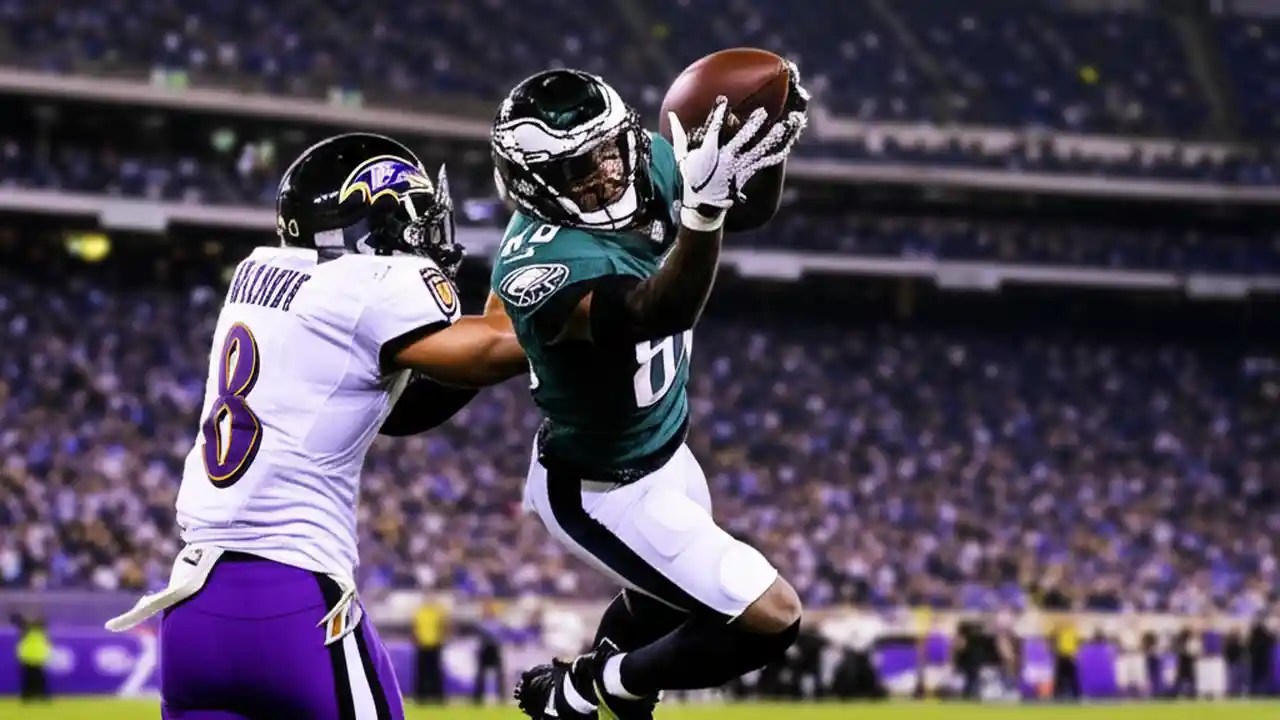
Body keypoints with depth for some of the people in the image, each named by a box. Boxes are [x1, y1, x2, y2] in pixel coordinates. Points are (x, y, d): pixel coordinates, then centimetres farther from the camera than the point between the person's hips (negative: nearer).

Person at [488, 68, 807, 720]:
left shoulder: (648, 165, -15)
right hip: (604, 490, -9)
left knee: (664, 603, 33)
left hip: (663, 450, 9)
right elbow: (655, 313, -52)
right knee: (770, 620, -11)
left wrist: (772, 137, -25)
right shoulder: (537, 266, -37)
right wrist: (704, 207, -69)